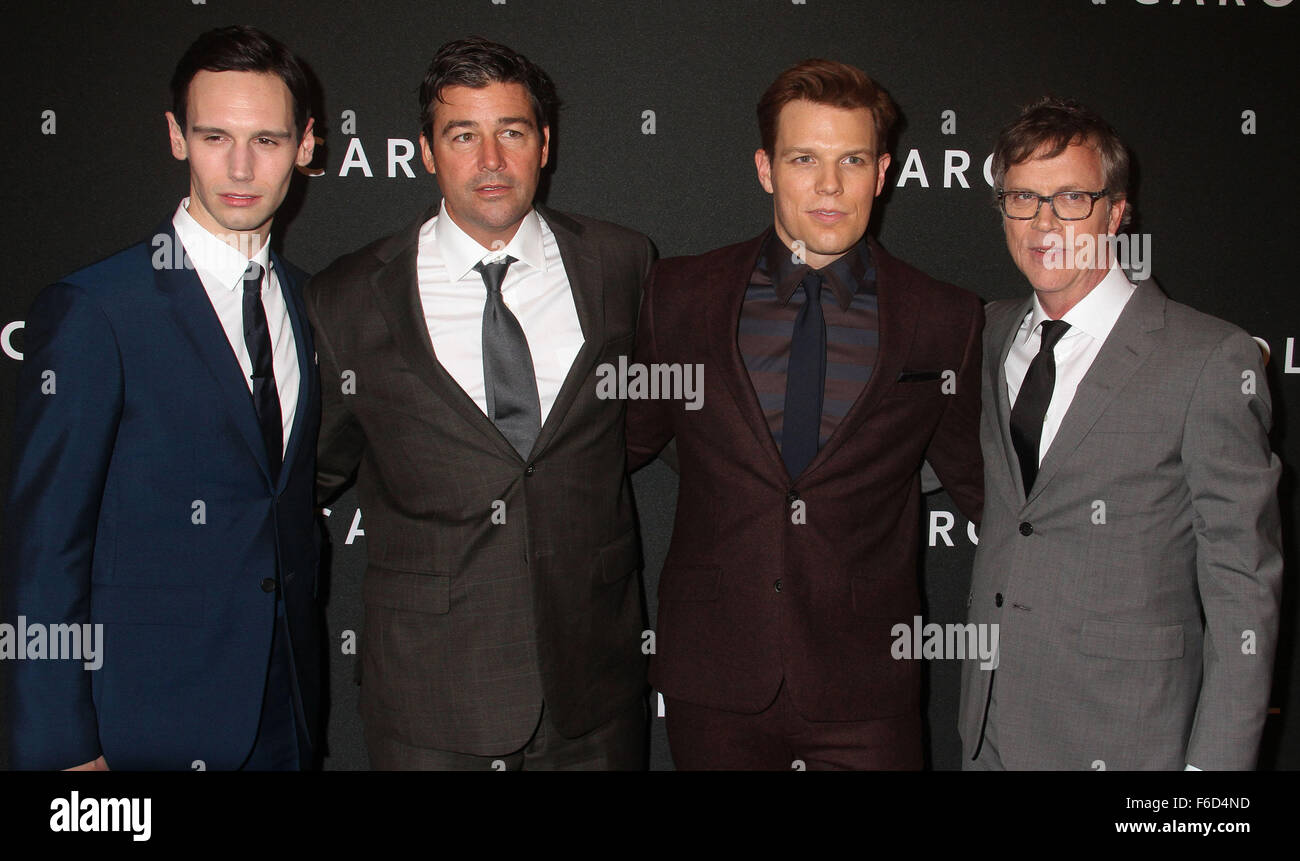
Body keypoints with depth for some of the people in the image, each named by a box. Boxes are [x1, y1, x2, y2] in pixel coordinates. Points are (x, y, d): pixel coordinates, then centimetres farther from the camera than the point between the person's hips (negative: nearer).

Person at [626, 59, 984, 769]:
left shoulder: (946, 323, -1)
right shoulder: (679, 297, 0)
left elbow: (978, 484, 11)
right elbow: (625, 440, 12)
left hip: (863, 696, 0)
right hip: (712, 684, 1)